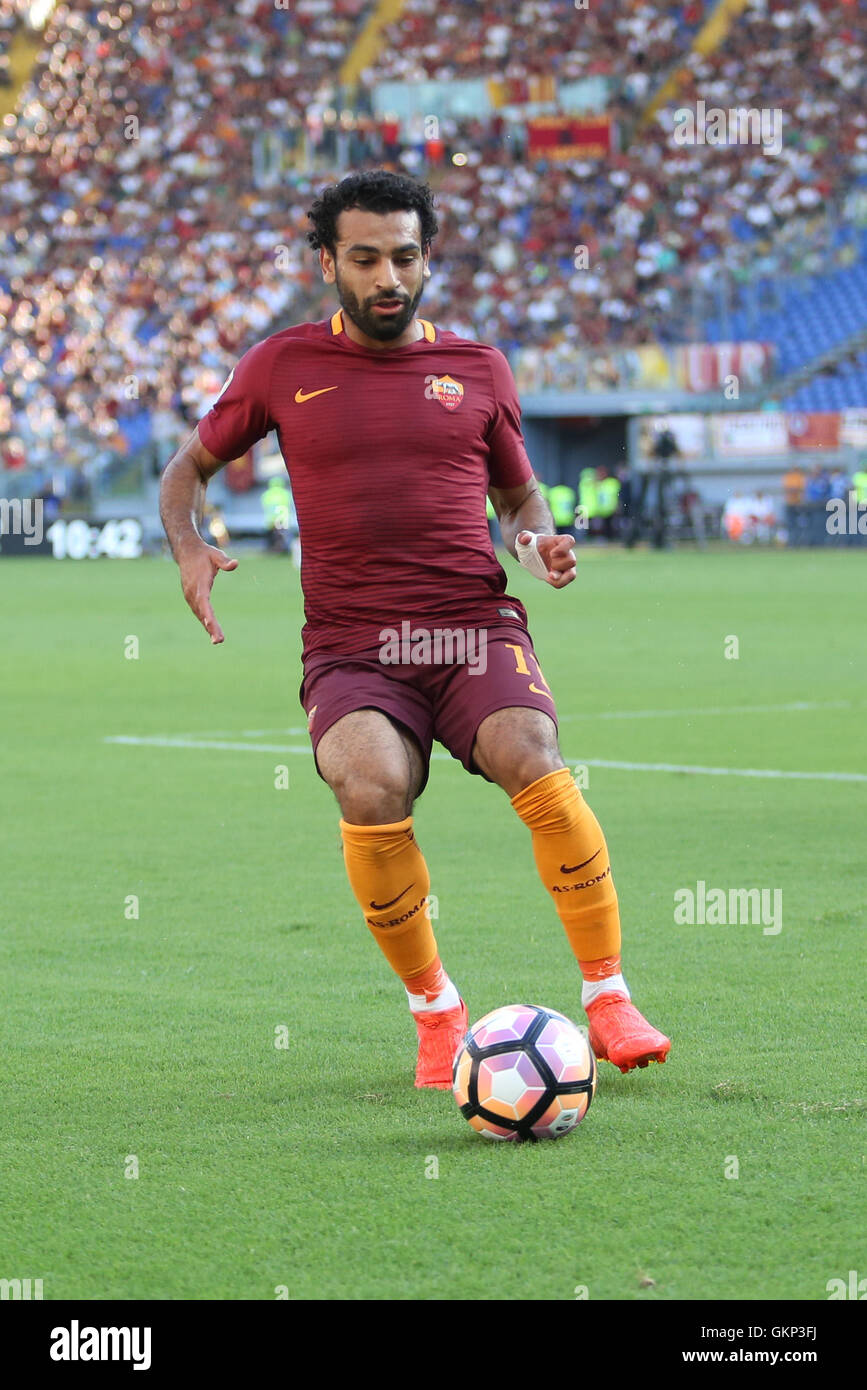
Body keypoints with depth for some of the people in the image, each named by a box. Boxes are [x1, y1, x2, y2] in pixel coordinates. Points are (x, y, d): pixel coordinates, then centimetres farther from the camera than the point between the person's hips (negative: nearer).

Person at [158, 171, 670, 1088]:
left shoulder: (478, 370, 13)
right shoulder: (283, 366, 10)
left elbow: (519, 495, 25)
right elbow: (188, 469, 21)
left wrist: (539, 546, 2)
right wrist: (187, 548, 1)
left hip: (475, 625, 1)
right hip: (350, 648, -1)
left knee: (530, 760, -30)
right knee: (373, 789, -31)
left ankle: (608, 998, -16)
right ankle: (434, 1009, -7)